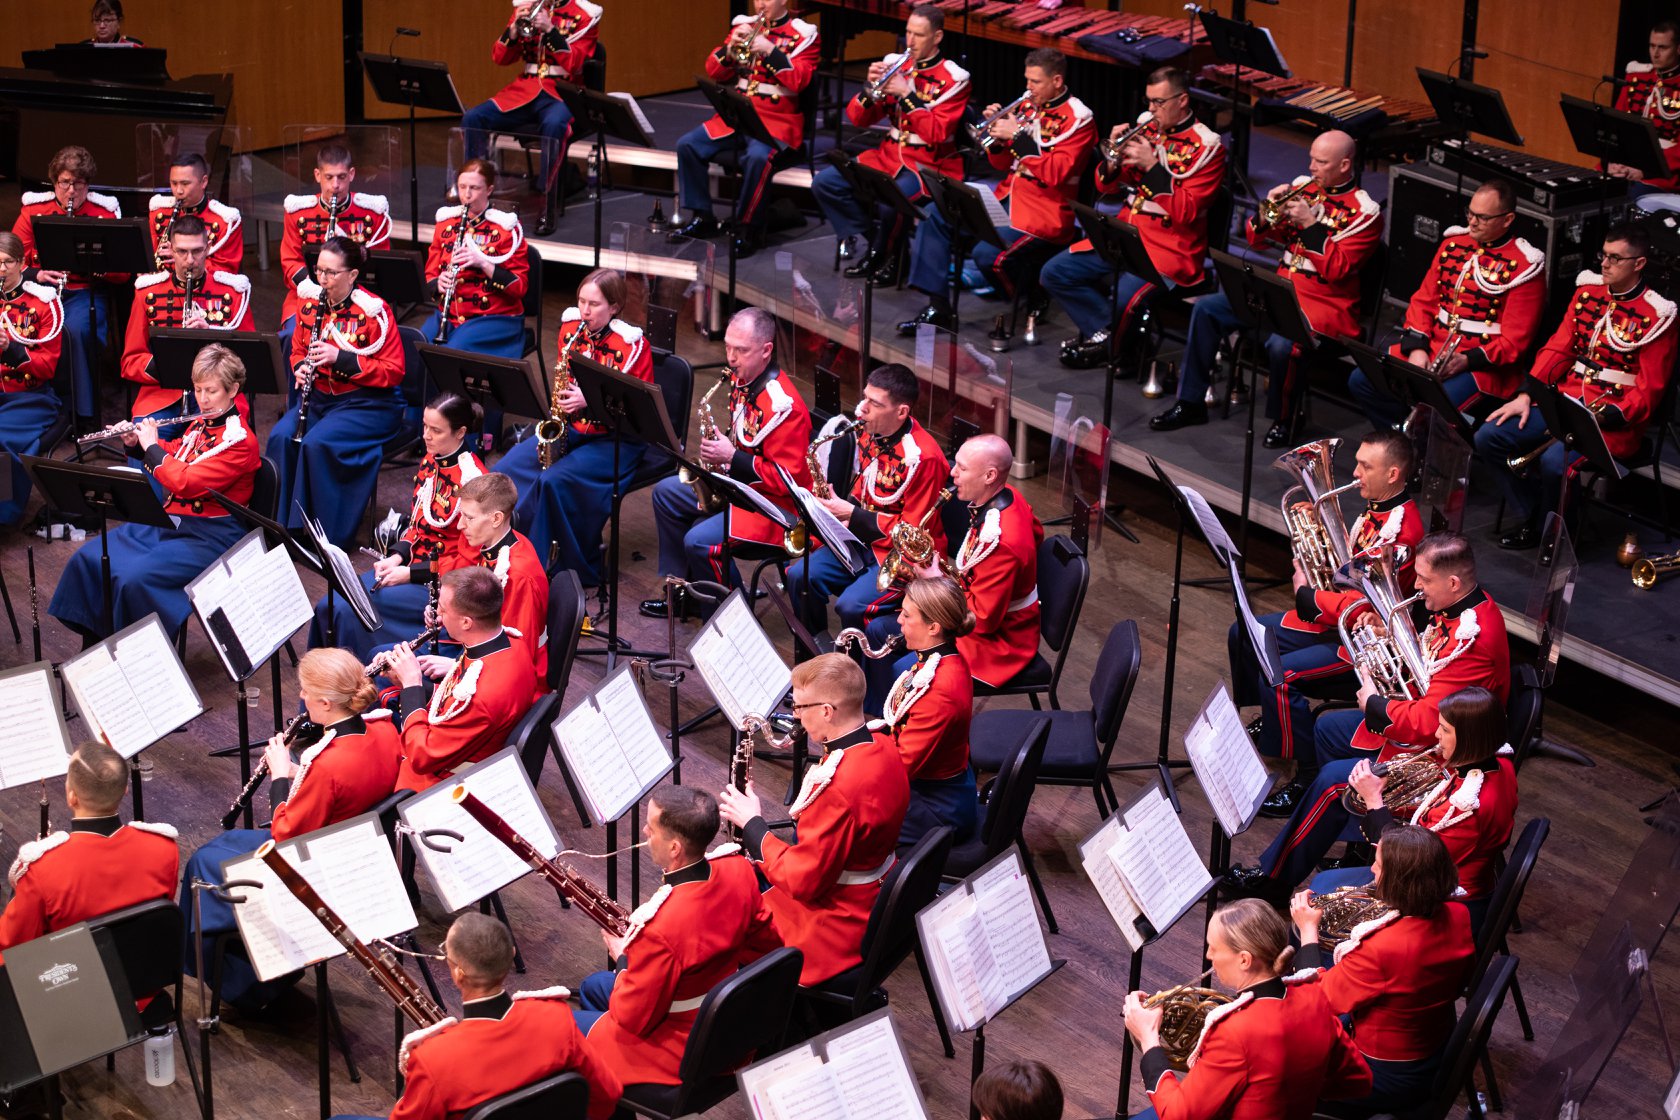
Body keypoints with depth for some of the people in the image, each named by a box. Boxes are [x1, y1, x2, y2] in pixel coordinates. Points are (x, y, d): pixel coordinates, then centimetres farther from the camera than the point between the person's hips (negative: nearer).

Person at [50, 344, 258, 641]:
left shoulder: (240, 441, -16)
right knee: (87, 559, -3)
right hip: (166, 520, 9)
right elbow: (175, 455, 29)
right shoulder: (199, 424, 10)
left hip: (208, 536, -9)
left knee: (133, 578, -29)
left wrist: (151, 446, -12)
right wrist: (135, 444, 11)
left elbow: (186, 482, -25)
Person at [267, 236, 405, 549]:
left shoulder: (373, 312, -15)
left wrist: (340, 358, -25)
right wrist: (300, 367, -8)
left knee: (316, 443, -29)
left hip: (367, 403, -6)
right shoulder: (311, 303, 3)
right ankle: (282, 524, -11)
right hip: (320, 396, 6)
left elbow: (393, 371, -15)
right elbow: (298, 350, 17)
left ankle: (322, 532, -17)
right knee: (281, 437, -21)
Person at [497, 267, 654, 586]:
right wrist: (557, 406, -2)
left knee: (554, 481, -30)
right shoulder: (570, 329, 4)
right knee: (505, 471, -14)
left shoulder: (633, 346, -13)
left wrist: (590, 401, -24)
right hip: (567, 429, 6)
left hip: (614, 440, -6)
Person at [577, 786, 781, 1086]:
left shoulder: (658, 927, -38)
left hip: (682, 1056, -8)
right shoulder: (736, 870, -16)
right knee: (592, 987, 28)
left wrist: (623, 959, -7)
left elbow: (634, 1019, -23)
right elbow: (767, 945, 1)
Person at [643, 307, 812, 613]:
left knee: (699, 541, -25)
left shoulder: (783, 406, -28)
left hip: (774, 505, -11)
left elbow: (787, 478, -28)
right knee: (666, 493, 15)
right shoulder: (741, 380, 1)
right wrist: (719, 445, 0)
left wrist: (732, 458, -27)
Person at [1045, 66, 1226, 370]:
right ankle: (1103, 333, 1)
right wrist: (1114, 158, -7)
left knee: (1124, 298, -30)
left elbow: (1186, 211, -16)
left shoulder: (1207, 146, -7)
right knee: (1055, 273, -4)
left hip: (1170, 250, -7)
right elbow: (1106, 187, 14)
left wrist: (1152, 165, -20)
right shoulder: (1145, 127, 9)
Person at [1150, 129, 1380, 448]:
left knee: (1280, 344, -35)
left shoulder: (1365, 212, -7)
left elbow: (1337, 270, -17)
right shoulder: (1302, 187, 10)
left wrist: (1312, 224, -21)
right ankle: (1191, 402, 0)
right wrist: (1267, 212, -7)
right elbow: (1258, 241, 13)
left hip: (1326, 303, -7)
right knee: (1206, 309, -7)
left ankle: (1283, 419, -9)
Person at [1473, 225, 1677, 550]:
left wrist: (1606, 416, -24)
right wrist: (1525, 395, -2)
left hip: (1612, 418, -7)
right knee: (1489, 438, -10)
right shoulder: (1587, 291, 9)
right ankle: (1531, 520, 4)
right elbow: (1558, 349, 10)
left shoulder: (1656, 316, -8)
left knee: (1554, 461, -33)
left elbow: (1649, 390, -10)